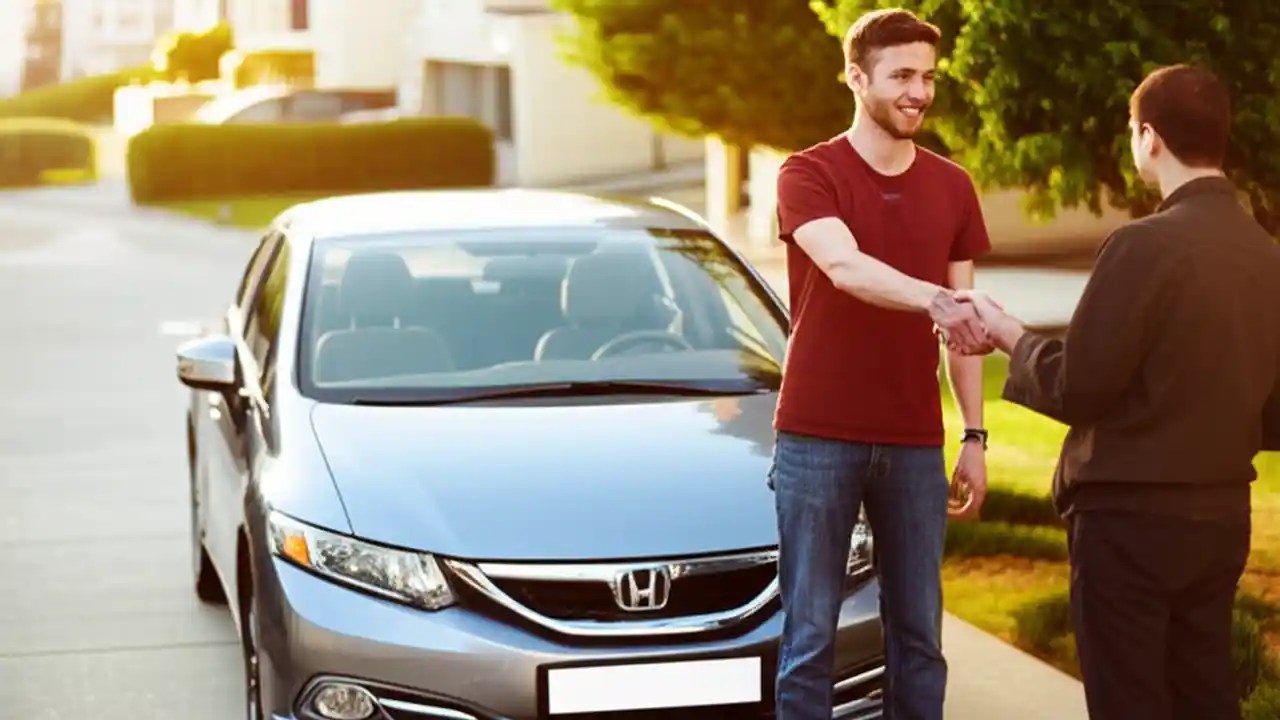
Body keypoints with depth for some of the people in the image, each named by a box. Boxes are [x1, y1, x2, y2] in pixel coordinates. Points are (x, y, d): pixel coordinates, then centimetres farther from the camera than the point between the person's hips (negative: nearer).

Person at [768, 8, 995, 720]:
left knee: (919, 632, 8)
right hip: (818, 439, -4)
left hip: (916, 445, 4)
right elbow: (844, 267, -25)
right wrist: (936, 302, -42)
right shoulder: (809, 174, -6)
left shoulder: (953, 187, 8)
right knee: (810, 635, 1)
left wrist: (975, 435, 6)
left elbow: (961, 325, 11)